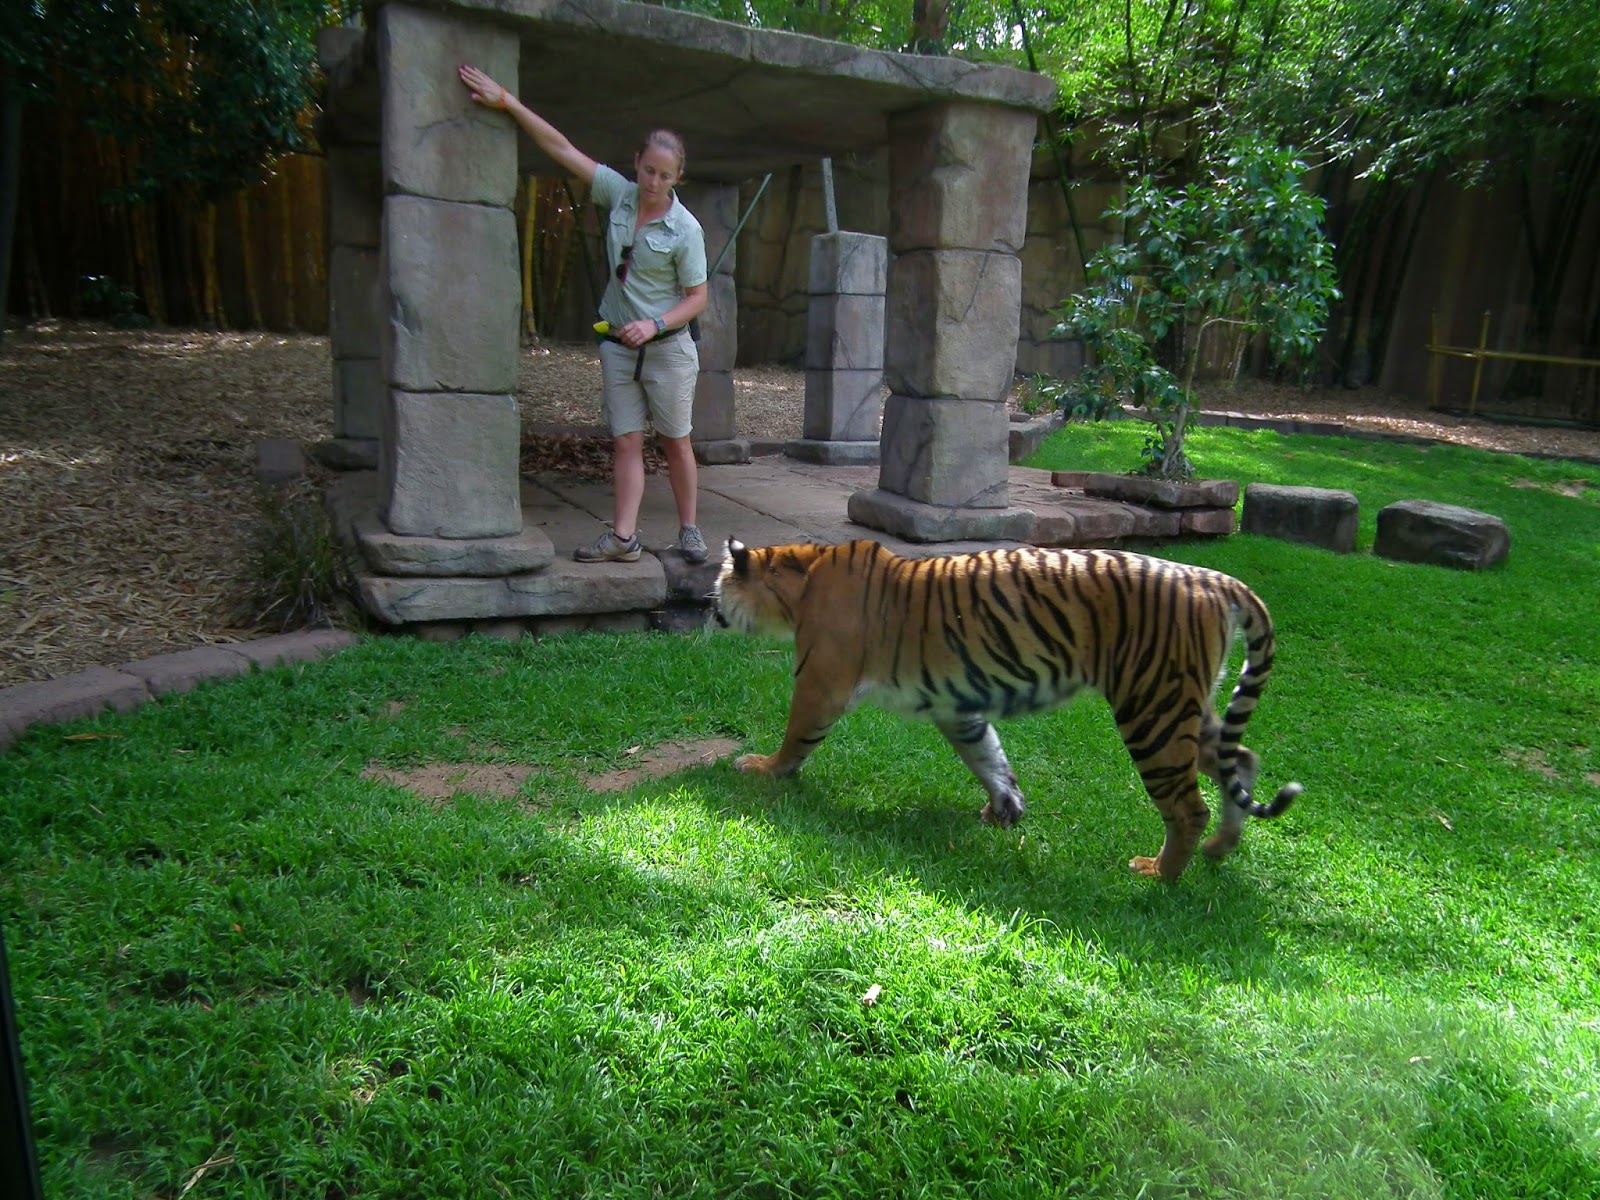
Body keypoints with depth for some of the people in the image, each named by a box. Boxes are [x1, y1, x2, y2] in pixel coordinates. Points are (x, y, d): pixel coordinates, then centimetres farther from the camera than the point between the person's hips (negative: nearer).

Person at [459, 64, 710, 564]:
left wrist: (654, 325, -21)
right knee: (625, 442, 2)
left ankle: (689, 530, 16)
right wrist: (506, 101, -4)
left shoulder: (685, 230, -10)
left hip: (667, 347, -4)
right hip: (617, 345, 4)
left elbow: (697, 298, -6)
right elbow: (560, 147, 0)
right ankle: (623, 538, 1)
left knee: (675, 443, 4)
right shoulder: (618, 194, 0)